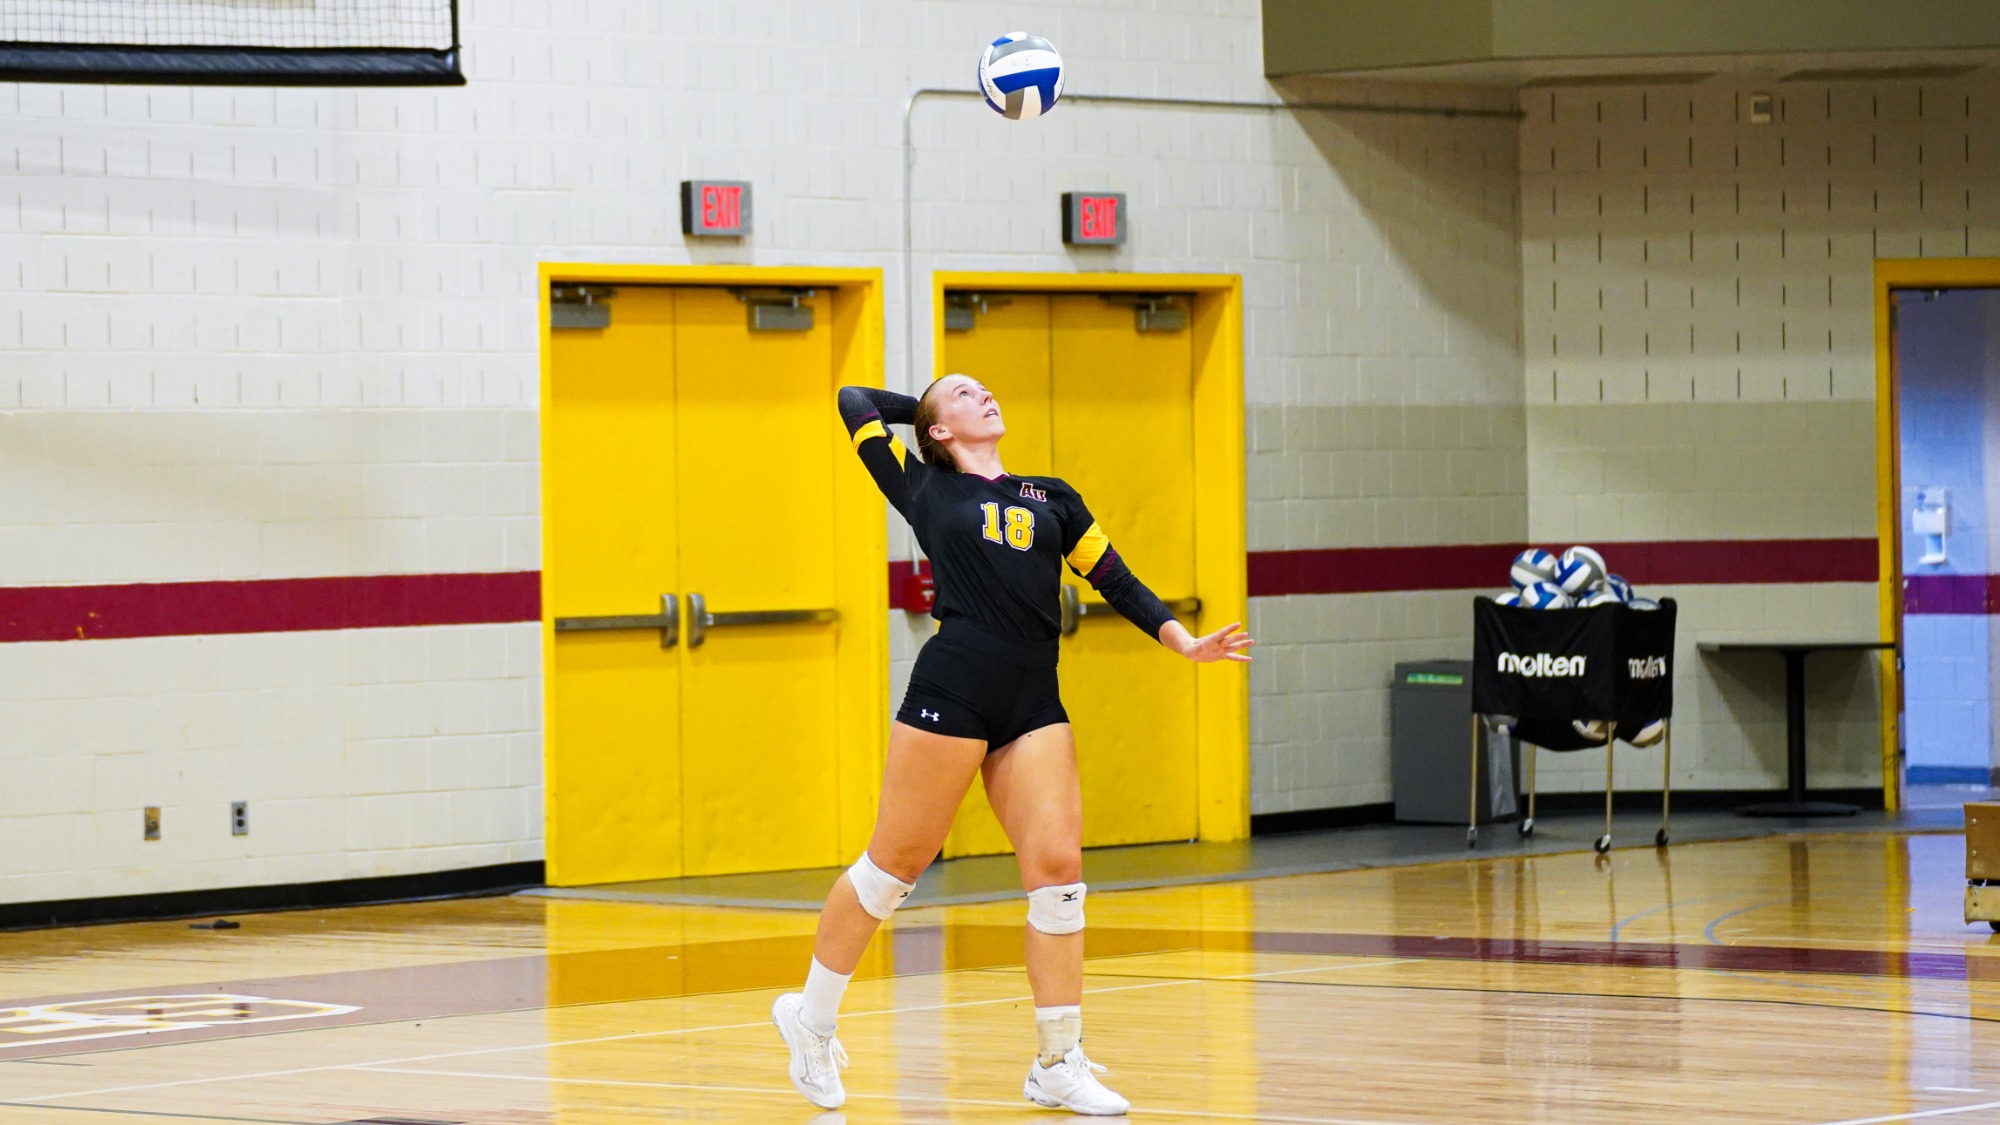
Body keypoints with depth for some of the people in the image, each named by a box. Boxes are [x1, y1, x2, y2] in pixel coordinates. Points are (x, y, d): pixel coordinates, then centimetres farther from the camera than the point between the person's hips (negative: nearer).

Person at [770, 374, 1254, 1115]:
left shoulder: (1052, 498, 19)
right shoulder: (927, 491, 9)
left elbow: (1118, 583, 18)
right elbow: (855, 403, 13)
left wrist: (1183, 642, 5)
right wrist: (924, 405, 27)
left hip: (1034, 707, 4)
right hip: (952, 693, -4)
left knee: (1057, 867, -6)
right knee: (896, 862, 2)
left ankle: (1059, 1065, 1)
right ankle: (810, 1016, 20)